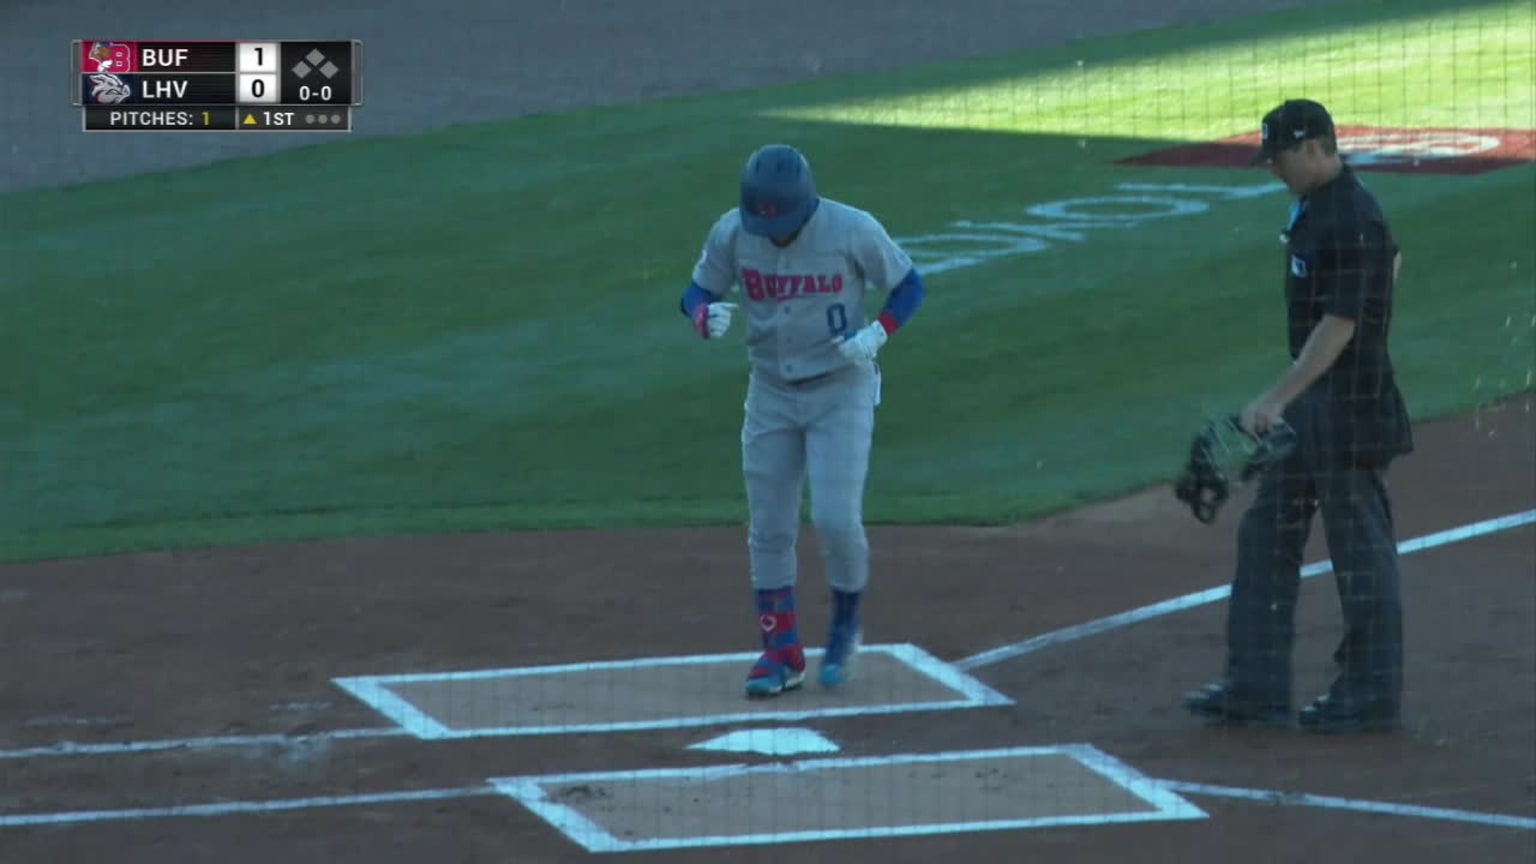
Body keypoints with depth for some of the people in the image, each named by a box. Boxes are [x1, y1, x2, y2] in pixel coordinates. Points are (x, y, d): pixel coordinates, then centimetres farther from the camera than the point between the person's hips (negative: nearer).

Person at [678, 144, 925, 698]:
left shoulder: (853, 231, -17)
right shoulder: (730, 233, -11)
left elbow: (908, 285, -4)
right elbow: (697, 294, 0)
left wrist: (878, 334, -21)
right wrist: (707, 318, -23)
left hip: (841, 390, -3)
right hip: (771, 392, 3)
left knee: (836, 519, -12)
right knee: (769, 529, 4)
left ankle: (846, 625, 15)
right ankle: (782, 651, 16)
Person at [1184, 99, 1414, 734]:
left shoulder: (1352, 222, -21)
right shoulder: (1314, 207, 10)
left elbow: (1339, 325, -26)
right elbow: (1391, 260, 26)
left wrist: (1279, 398, -30)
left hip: (1349, 401, -11)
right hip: (1310, 399, 11)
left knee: (1360, 548, -2)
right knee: (1267, 534, 11)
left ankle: (1372, 699, 6)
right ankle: (1256, 687, 14)